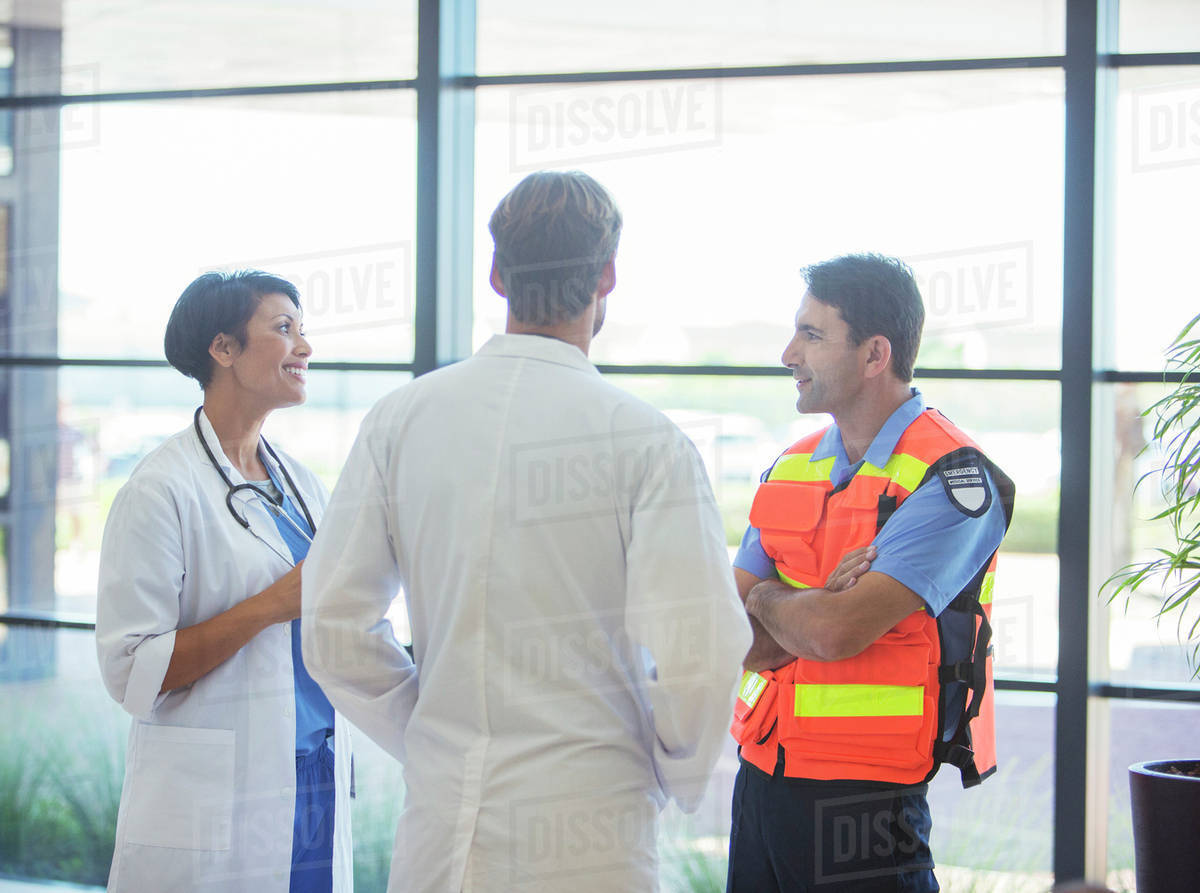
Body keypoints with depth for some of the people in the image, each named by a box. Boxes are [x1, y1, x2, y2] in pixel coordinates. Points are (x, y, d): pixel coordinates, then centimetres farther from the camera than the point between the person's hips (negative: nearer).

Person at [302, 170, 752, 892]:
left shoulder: (401, 418, 1)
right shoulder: (646, 439, -10)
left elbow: (333, 631, 2)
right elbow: (697, 656, -15)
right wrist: (678, 777, 3)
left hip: (441, 829, 4)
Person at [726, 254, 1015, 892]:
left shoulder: (952, 477, -12)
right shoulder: (790, 470, 11)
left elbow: (836, 632, -21)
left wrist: (767, 599, -1)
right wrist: (823, 601, -13)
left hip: (863, 806, -6)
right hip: (760, 783, 6)